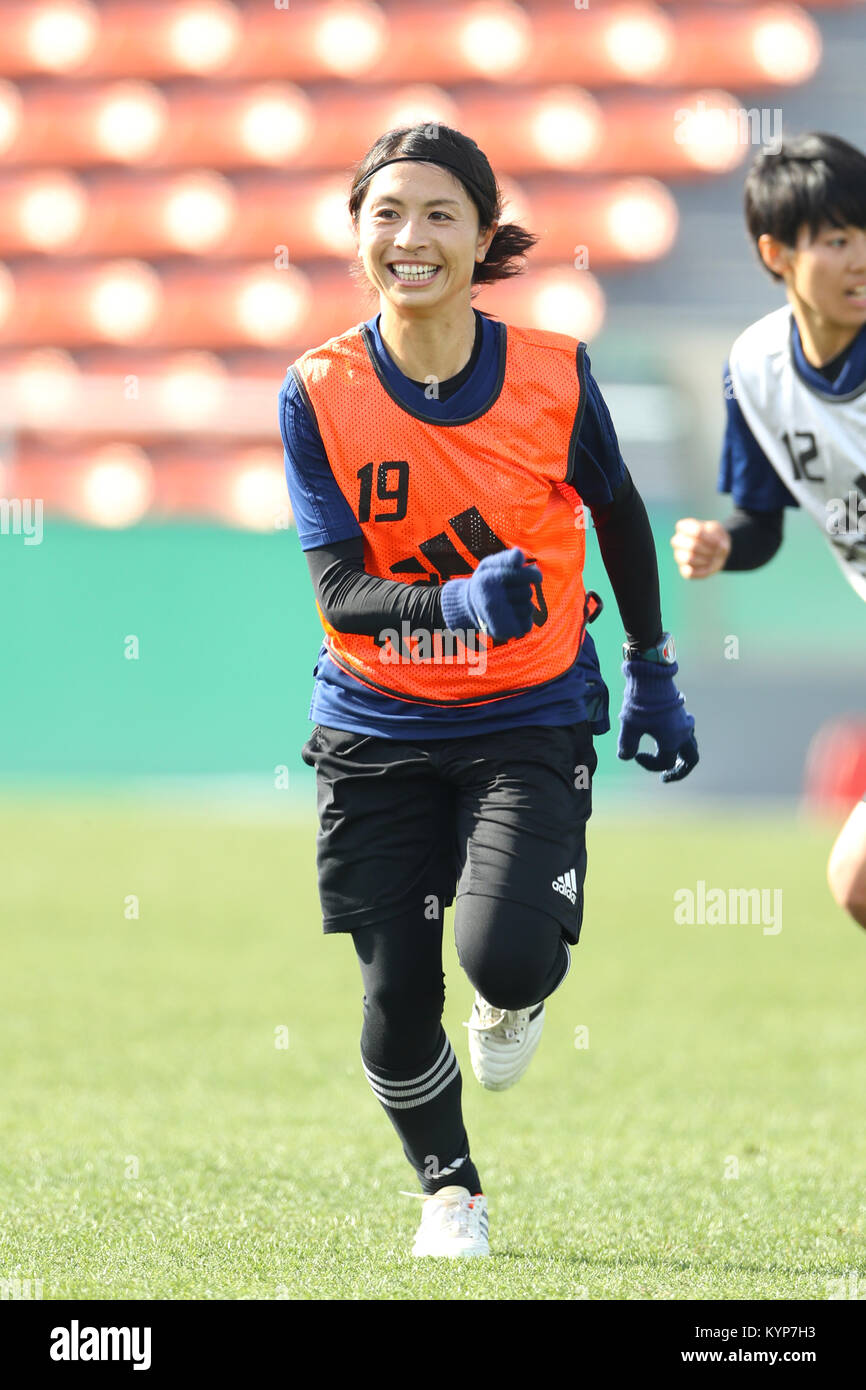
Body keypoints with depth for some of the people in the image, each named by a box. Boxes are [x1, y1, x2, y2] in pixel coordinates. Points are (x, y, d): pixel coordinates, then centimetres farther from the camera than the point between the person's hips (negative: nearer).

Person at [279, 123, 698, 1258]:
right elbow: (341, 591, -16)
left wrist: (654, 678, 15)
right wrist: (461, 604, -35)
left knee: (505, 953, -22)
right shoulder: (320, 391, -11)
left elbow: (618, 516, 8)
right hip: (376, 729, 1)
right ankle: (448, 1188, 30)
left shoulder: (556, 374, -10)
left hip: (532, 720, -1)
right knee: (397, 999, 0)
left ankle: (518, 996, 18)